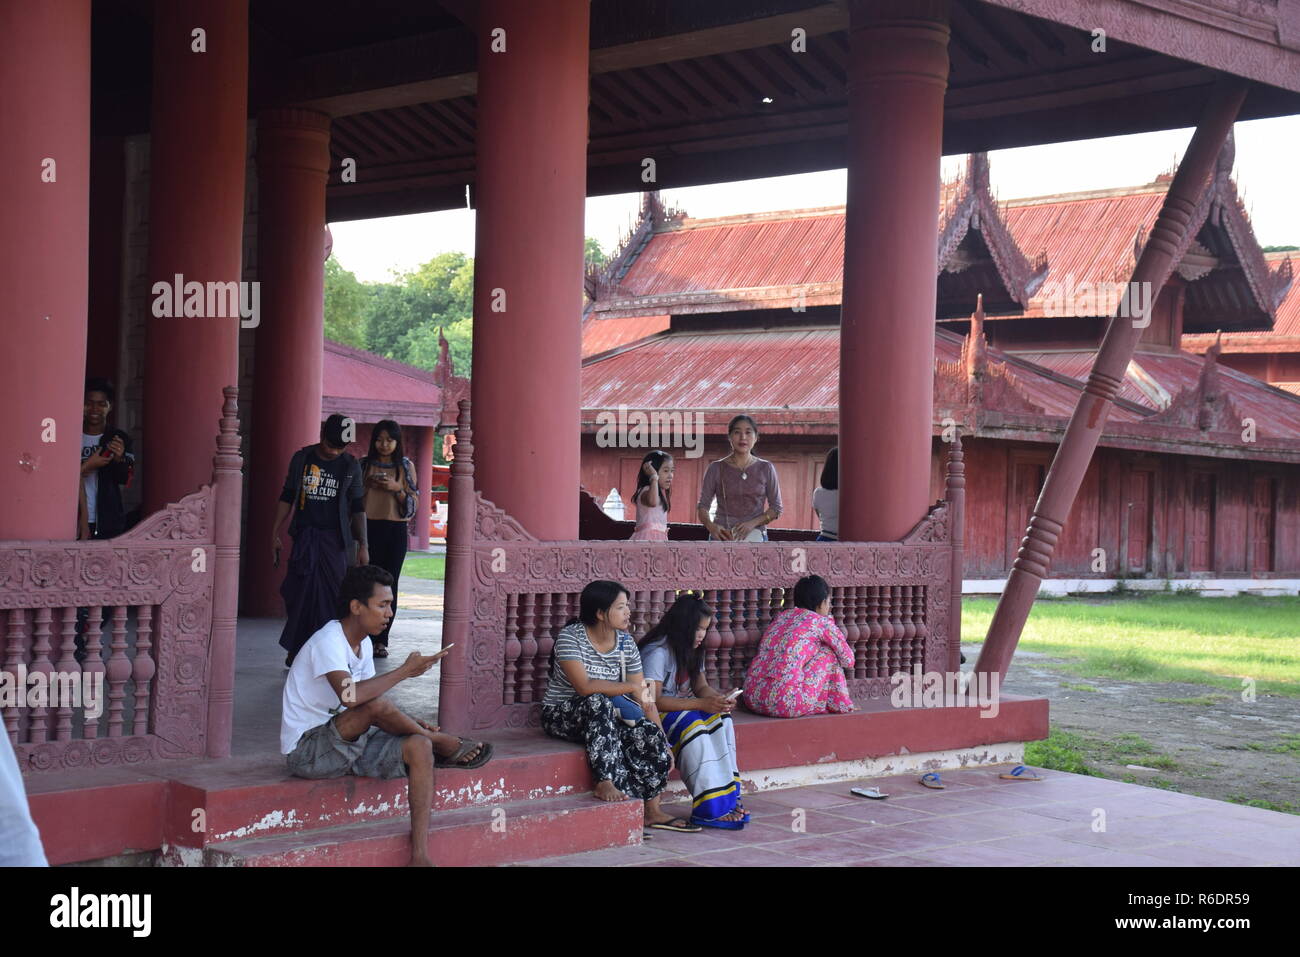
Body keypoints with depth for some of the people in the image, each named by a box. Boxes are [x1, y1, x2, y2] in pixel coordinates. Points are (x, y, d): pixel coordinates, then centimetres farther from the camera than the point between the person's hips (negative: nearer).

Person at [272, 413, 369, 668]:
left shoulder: (350, 466, 4)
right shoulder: (302, 458, 4)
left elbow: (357, 508, 8)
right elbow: (287, 498, 10)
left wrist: (363, 545, 4)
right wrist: (274, 535, 7)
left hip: (335, 539, 0)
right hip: (304, 537, 0)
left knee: (331, 595, -4)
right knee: (299, 592, -4)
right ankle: (295, 651, 7)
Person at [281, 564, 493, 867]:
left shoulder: (363, 643, 10)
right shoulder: (328, 642, -19)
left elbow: (374, 706, 13)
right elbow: (349, 696, -37)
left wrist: (408, 722, -7)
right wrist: (405, 671, -27)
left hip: (345, 744, 8)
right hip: (306, 751, -8)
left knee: (418, 746, -18)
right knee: (376, 704, -33)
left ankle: (419, 855, -25)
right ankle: (445, 744, -7)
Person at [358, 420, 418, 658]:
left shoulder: (405, 467, 7)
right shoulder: (364, 465, 8)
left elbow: (413, 503, 5)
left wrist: (397, 489, -12)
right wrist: (366, 485, -7)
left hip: (395, 530, 0)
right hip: (369, 528, 0)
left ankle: (381, 640, 3)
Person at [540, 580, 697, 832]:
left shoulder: (625, 642, 3)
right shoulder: (570, 637, -14)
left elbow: (645, 697, 2)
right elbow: (584, 687, -27)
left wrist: (664, 743, -5)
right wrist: (631, 687, -22)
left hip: (608, 716, 5)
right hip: (562, 715, -5)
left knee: (650, 735, -22)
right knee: (598, 702, -37)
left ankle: (651, 811, -12)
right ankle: (605, 781, -37)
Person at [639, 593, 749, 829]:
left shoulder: (692, 650, 8)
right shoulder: (658, 652, -20)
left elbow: (701, 686, 11)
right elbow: (653, 700, -25)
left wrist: (719, 699, -14)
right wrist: (701, 704, -30)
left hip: (683, 707, 8)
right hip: (655, 713, -8)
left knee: (721, 717, -19)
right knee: (693, 724, -34)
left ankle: (728, 798, -23)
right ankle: (710, 809, -34)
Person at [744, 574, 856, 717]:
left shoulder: (780, 617, 21)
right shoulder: (822, 622, 3)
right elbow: (848, 660, 9)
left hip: (752, 698, 7)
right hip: (785, 703, -7)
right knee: (827, 653, 11)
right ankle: (838, 704, 16)